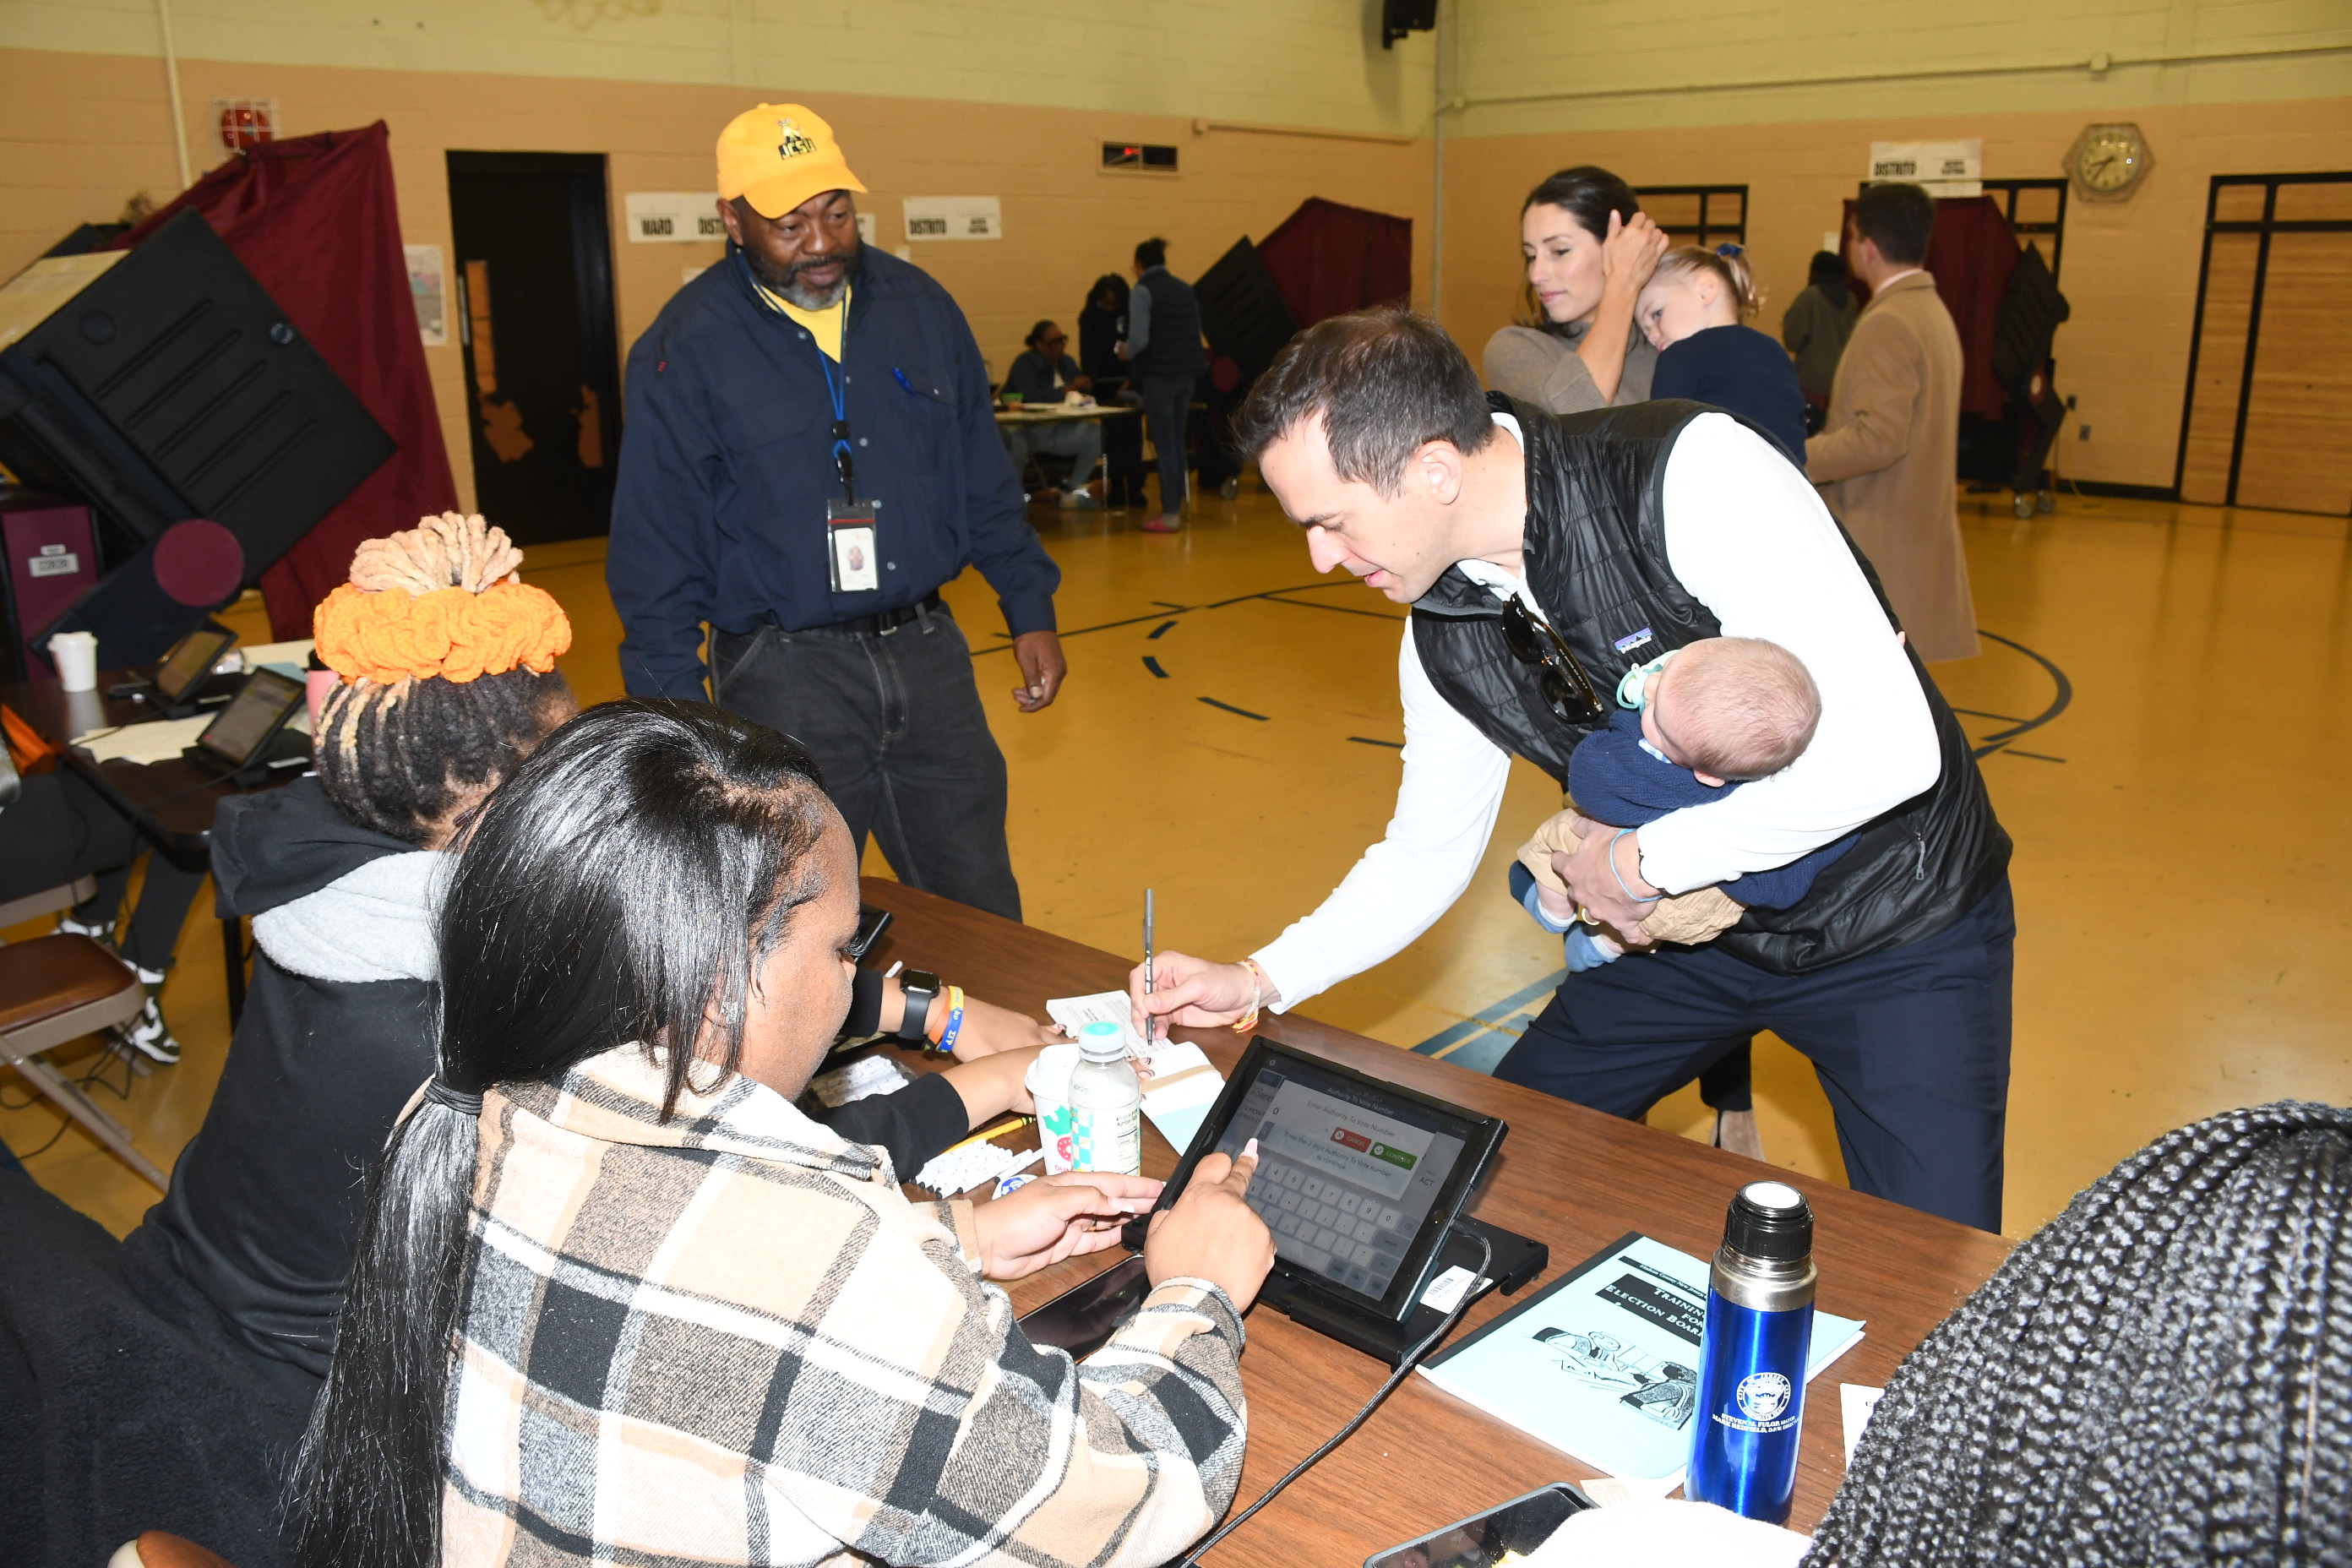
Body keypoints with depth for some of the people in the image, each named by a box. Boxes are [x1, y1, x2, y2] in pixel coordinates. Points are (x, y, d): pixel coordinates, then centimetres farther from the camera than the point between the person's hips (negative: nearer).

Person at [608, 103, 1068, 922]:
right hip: (785, 677, -3)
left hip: (928, 654, 4)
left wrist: (1030, 610, 10)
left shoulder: (918, 306, 6)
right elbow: (657, 557, -5)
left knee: (983, 912, 11)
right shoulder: (686, 348, -6)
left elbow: (984, 481, 14)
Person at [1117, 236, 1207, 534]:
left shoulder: (1142, 291, -8)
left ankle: (1170, 515, -1)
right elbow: (1196, 331, 14)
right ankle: (1175, 507, 17)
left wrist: (1127, 352, 4)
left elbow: (1140, 338, -15)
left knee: (1165, 446, -3)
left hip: (1159, 374, -6)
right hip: (1186, 372, 6)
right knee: (1177, 443, 13)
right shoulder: (1184, 288, 12)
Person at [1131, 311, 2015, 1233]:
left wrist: (1636, 862, -24)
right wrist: (1258, 981, -5)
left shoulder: (1695, 474, -30)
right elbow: (1427, 852, 6)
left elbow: (1886, 748, -34)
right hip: (1685, 926, 6)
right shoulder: (1442, 634, -8)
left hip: (1900, 931, -5)